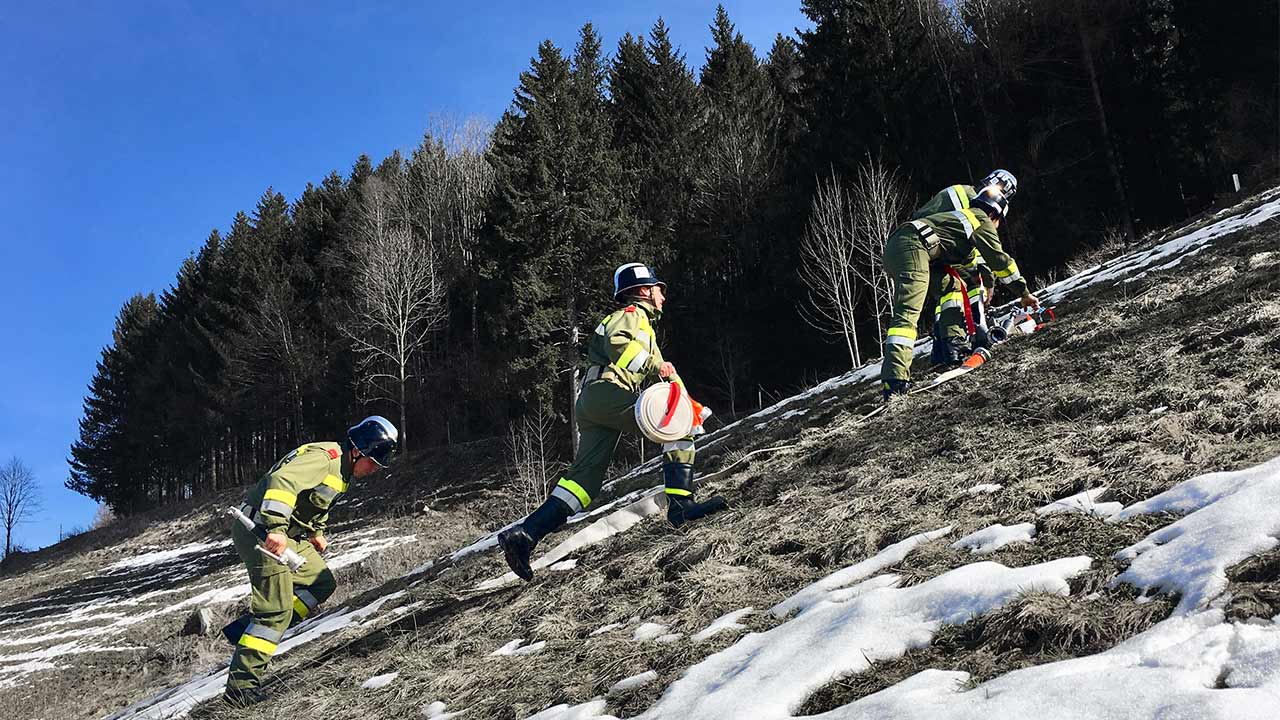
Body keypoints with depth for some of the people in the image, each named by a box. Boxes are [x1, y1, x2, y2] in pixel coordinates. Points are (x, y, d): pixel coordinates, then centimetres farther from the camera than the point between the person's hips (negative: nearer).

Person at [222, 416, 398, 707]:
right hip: (263, 531, -10)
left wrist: (317, 533, 31)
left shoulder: (341, 470, 13)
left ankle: (249, 627, 7)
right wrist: (276, 527, -41)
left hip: (288, 536, 10)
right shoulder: (325, 456, -18)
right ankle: (241, 686, -8)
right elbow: (283, 480, -34)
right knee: (278, 609, -13)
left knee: (322, 583, 12)